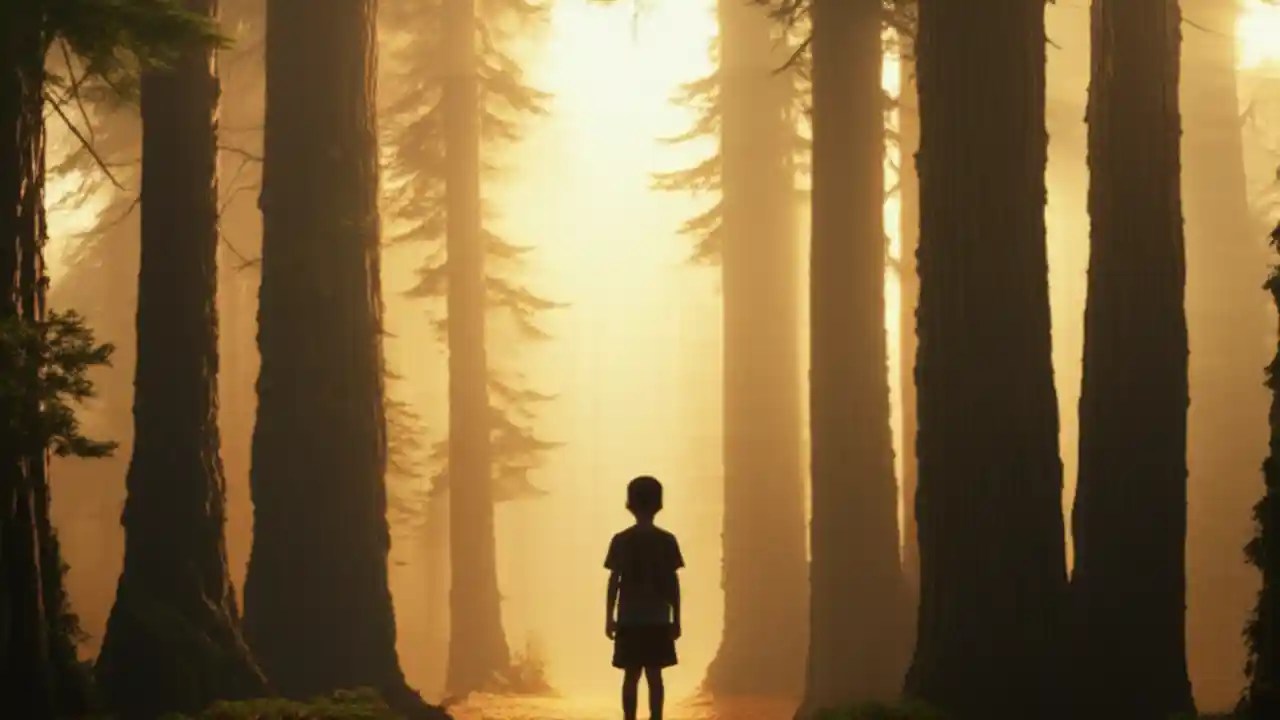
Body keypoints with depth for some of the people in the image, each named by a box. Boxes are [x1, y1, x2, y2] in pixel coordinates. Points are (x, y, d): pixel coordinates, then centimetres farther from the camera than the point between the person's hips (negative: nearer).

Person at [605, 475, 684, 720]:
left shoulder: (621, 540, -3)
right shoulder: (667, 540, -1)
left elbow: (614, 581, -2)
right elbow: (673, 582, 0)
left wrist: (609, 618, 4)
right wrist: (676, 620, 6)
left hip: (629, 620, 0)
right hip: (658, 620, 1)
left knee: (631, 675, 2)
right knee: (654, 675, 3)